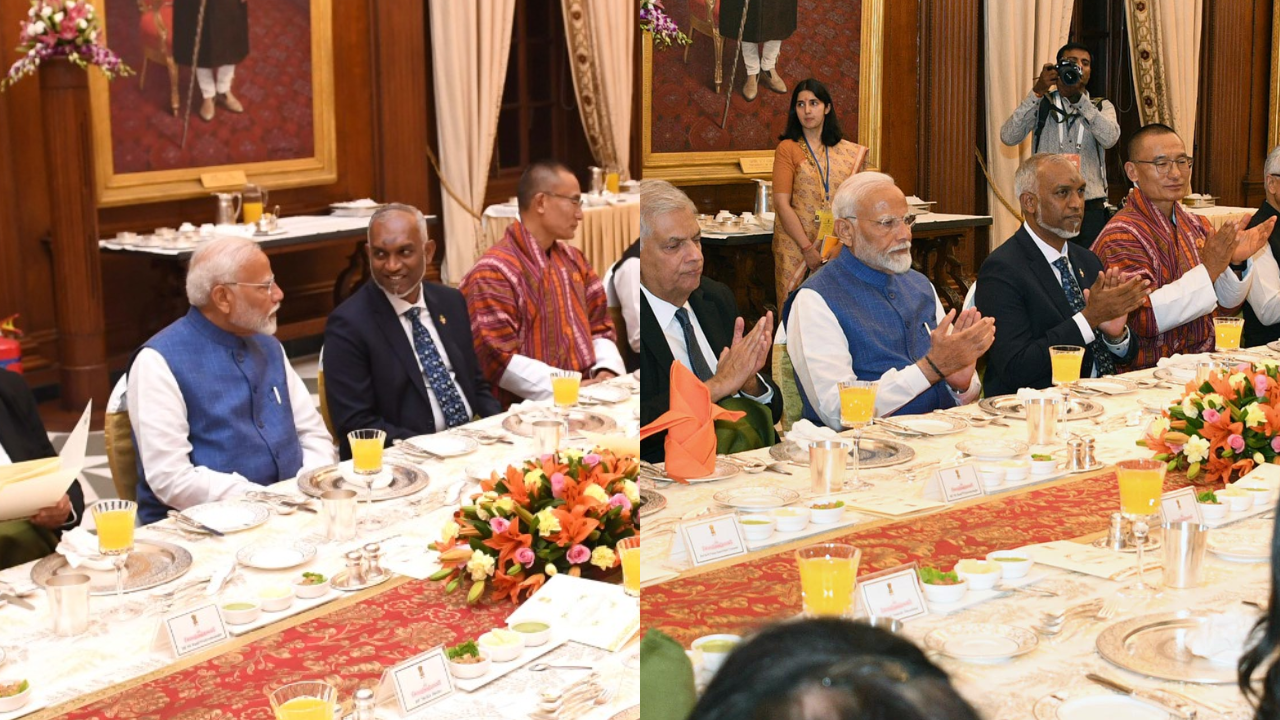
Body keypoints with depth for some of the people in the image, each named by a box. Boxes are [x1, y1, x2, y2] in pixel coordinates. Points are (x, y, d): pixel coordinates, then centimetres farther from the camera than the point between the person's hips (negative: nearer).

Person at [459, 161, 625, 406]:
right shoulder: (493, 272, -9)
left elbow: (599, 325, 20)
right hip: (531, 409, -7)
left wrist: (606, 371, 0)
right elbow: (499, 359, -16)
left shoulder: (573, 258, 17)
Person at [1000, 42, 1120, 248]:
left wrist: (1078, 96, -16)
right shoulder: (1041, 105, 10)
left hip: (1091, 209, 1)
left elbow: (1110, 138, -10)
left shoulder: (1102, 107, 12)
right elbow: (1008, 137, -7)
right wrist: (1037, 92, -13)